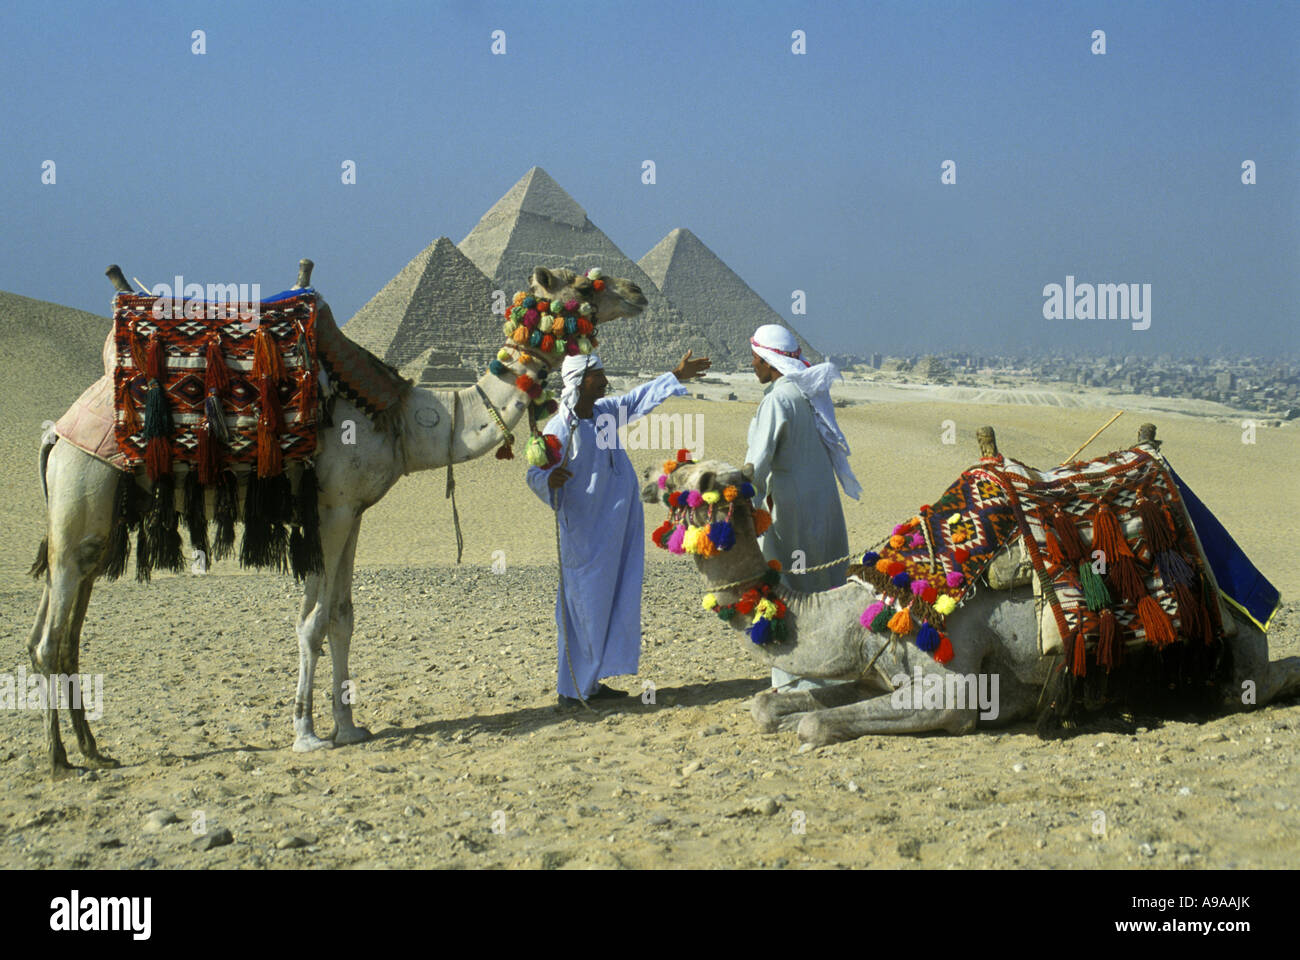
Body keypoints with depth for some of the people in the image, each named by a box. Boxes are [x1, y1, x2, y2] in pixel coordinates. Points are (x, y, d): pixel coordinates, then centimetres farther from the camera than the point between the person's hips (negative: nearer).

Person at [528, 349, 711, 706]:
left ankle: (590, 682, 19)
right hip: (586, 533, -8)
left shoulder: (606, 411, 7)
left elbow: (639, 398, 24)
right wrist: (550, 479, -42)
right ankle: (570, 689, 4)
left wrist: (677, 376, 31)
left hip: (617, 528, 8)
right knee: (584, 606, -5)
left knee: (611, 605, 10)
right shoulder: (560, 428, -15)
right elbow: (535, 473, -20)